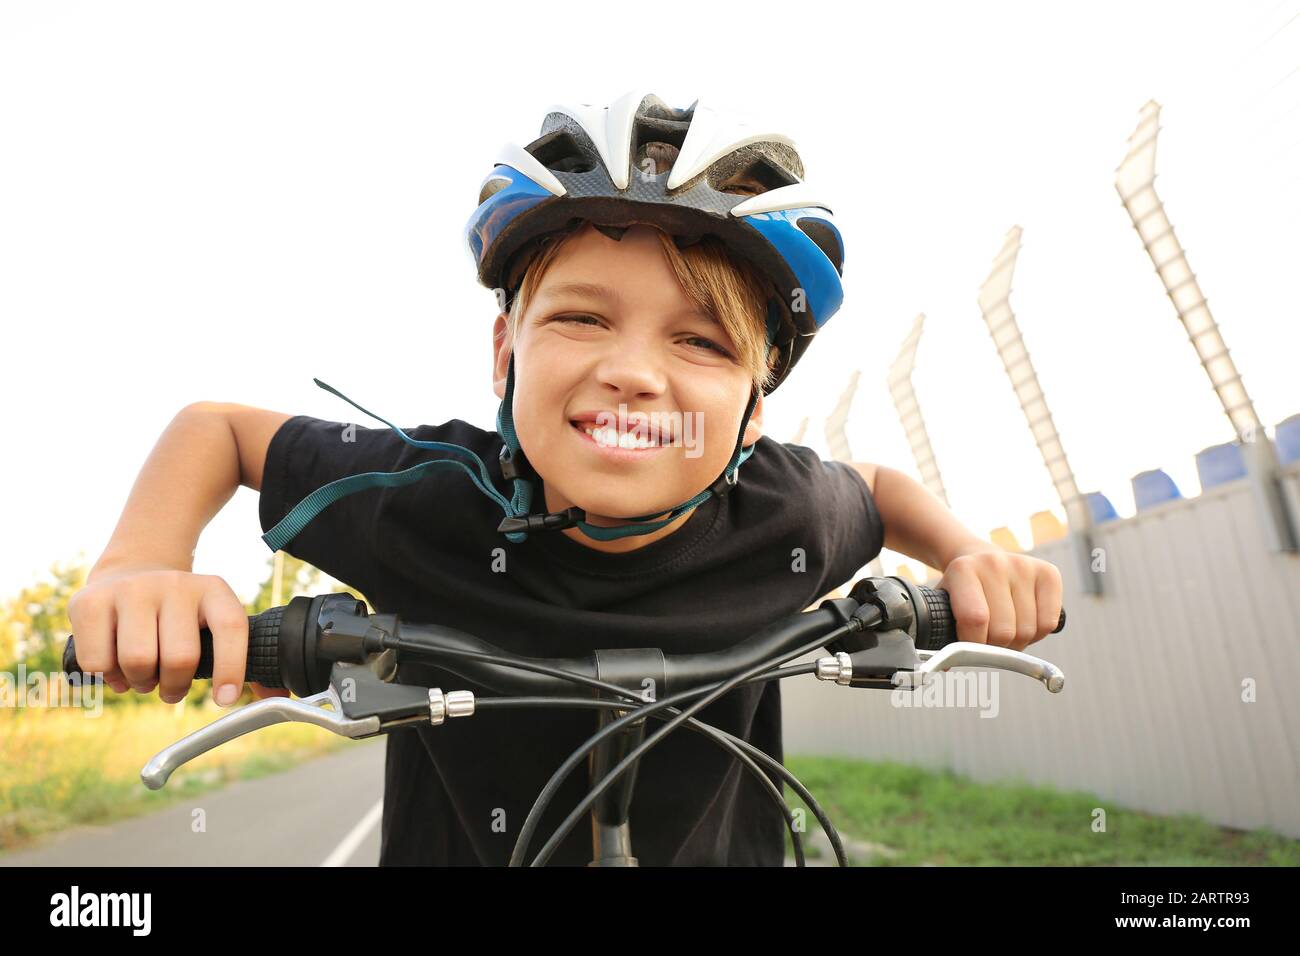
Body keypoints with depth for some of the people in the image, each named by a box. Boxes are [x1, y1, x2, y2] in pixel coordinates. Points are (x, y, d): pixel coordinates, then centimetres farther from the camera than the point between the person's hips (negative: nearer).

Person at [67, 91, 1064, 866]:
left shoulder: (786, 518, -19)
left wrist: (968, 555, -13)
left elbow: (876, 483, 5)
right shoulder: (424, 503, -23)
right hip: (451, 843, -1)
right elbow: (218, 427, -6)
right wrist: (140, 566, -23)